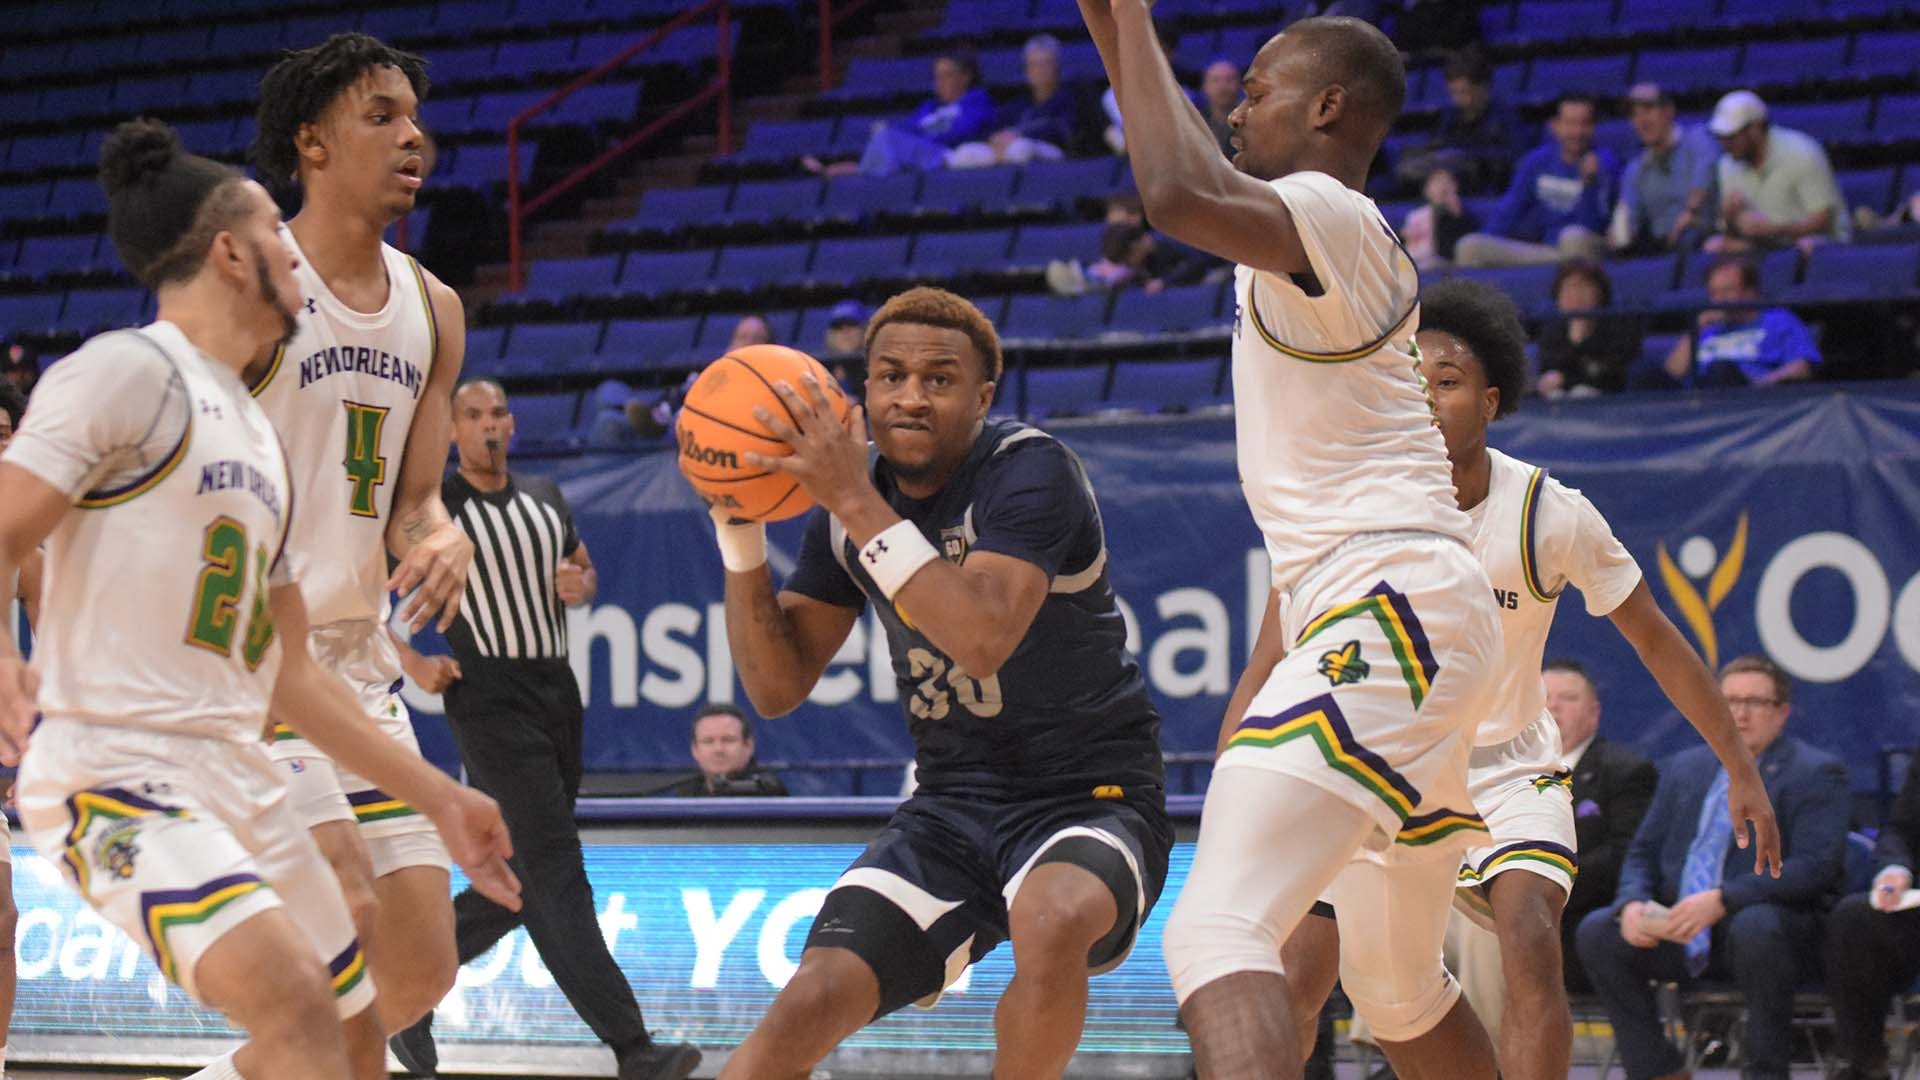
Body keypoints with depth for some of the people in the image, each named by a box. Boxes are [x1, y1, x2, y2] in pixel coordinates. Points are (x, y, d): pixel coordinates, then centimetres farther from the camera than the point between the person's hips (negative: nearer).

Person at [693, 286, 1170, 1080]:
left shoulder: (1030, 471, -16)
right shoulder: (848, 510, 4)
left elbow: (984, 640, -32)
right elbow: (778, 687, 4)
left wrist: (855, 501, -31)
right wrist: (740, 529, -9)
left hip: (1091, 798, -5)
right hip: (952, 811, 5)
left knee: (1052, 924, -39)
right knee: (808, 1009, -15)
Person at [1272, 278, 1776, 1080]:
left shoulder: (1552, 516, -16)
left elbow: (1655, 639, -3)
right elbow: (1273, 661, -12)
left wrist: (1740, 769, 0)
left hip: (1510, 772, -1)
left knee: (1529, 945, -26)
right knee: (1296, 971, -12)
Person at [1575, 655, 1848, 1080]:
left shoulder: (1815, 773, 0)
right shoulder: (1683, 769, 19)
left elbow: (1815, 866, -14)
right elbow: (1643, 853, 19)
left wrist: (1723, 901, -25)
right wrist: (1633, 904, -7)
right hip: (1676, 930, 5)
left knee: (1756, 927, -39)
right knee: (1596, 931, -17)